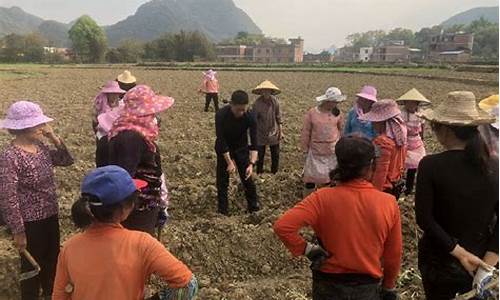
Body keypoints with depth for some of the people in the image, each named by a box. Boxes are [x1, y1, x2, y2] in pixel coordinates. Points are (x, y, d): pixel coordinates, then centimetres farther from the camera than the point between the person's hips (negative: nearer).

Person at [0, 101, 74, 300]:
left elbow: (67, 160, 8)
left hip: (50, 215, 8)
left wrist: (54, 138, -7)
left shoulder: (40, 146, -1)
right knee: (33, 264, 13)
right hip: (30, 222, -8)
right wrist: (18, 231, -17)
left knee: (53, 259, 25)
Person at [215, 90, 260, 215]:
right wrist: (229, 162, -27)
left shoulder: (250, 117, -26)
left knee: (247, 177, 2)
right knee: (222, 179, 0)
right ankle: (222, 210, 13)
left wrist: (252, 163, -33)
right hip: (224, 149, -1)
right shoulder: (221, 115, -30)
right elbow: (221, 140, -26)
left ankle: (254, 205, 19)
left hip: (241, 148, 1)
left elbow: (254, 142, -24)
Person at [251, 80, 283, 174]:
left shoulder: (275, 101, -7)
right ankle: (259, 173, 28)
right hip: (261, 134, -2)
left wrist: (281, 131, 4)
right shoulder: (257, 103, -16)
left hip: (274, 133, 3)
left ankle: (275, 172, 32)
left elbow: (278, 117, 2)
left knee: (275, 155, 12)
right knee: (260, 155, 10)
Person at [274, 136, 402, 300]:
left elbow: (282, 226, -29)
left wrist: (306, 249, -13)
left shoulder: (323, 198, -20)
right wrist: (389, 287, 13)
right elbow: (394, 254, -3)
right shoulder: (389, 203, -14)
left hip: (329, 285, -1)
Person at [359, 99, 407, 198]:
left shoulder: (382, 142, -26)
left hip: (383, 187, -9)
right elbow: (401, 161, 11)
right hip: (396, 185, 9)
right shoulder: (399, 137, 0)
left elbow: (381, 171, -24)